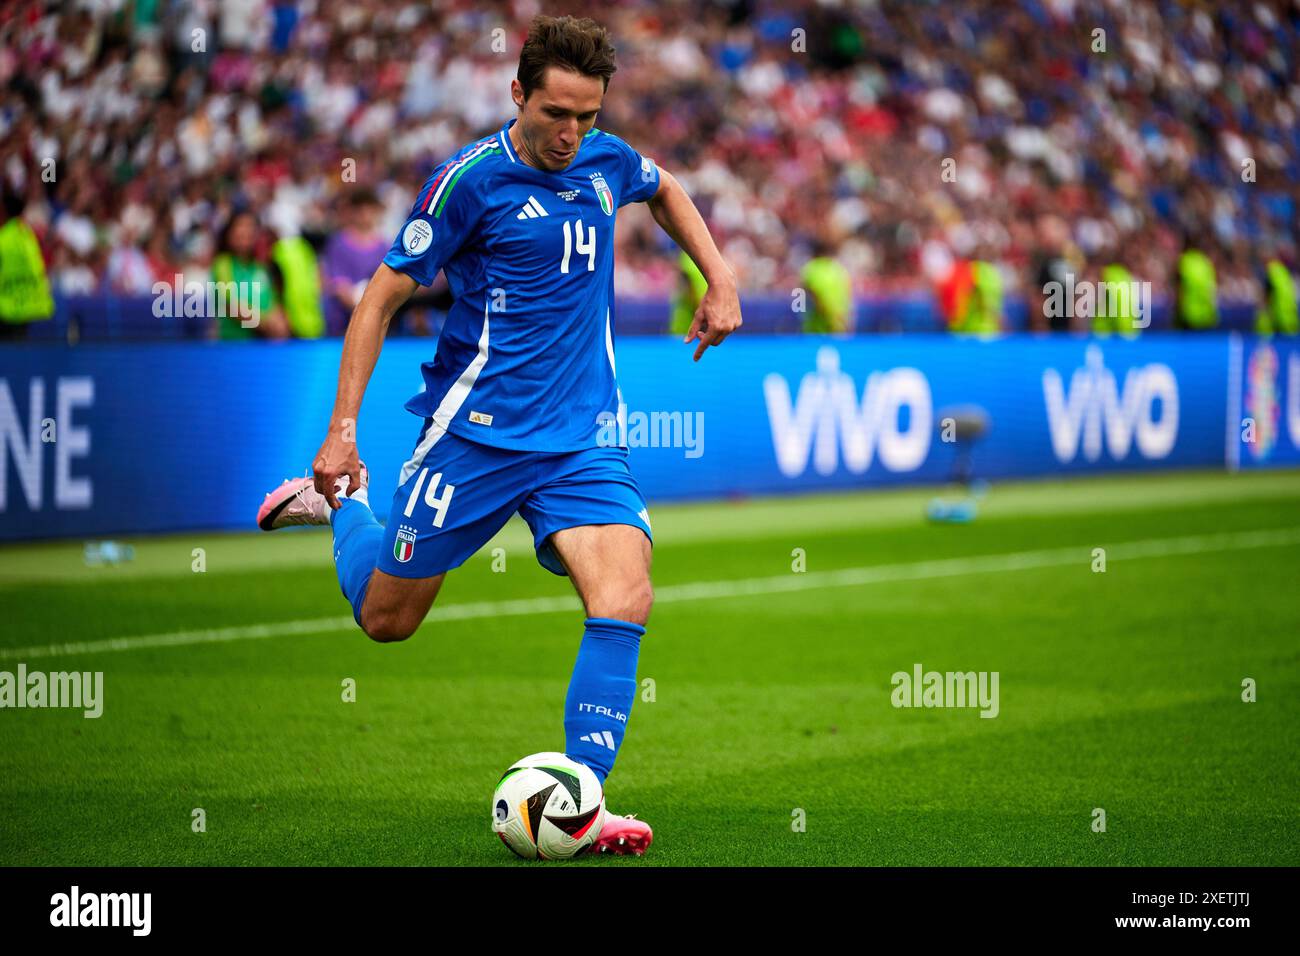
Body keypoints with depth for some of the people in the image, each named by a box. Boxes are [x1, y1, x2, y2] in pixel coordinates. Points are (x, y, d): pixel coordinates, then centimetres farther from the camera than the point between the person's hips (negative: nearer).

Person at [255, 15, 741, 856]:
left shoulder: (607, 162, 2)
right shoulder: (472, 179, -14)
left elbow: (666, 190, 29)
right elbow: (383, 298, -8)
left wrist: (721, 280, 17)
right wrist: (343, 430, -13)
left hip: (582, 438, 3)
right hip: (476, 431, -3)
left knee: (626, 599, -20)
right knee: (386, 618, 9)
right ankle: (340, 501, 40)